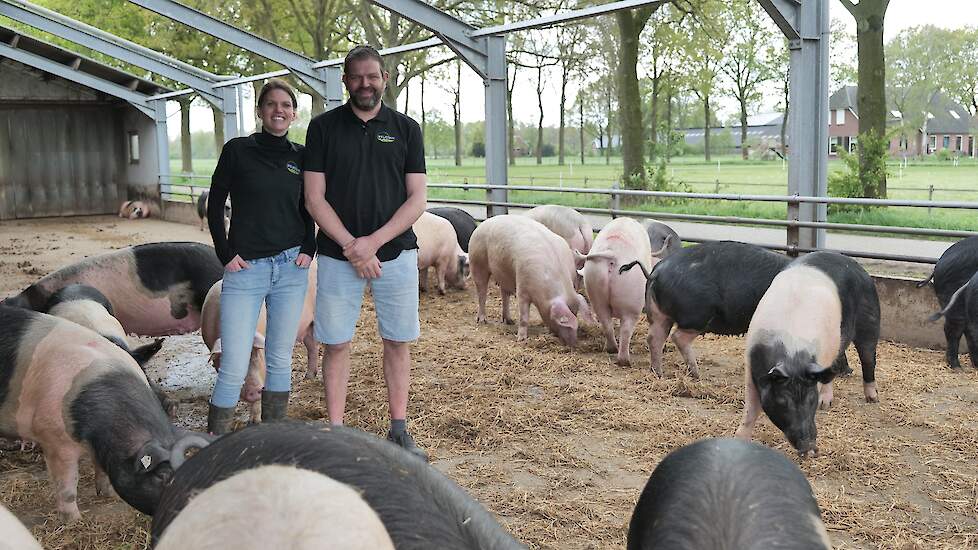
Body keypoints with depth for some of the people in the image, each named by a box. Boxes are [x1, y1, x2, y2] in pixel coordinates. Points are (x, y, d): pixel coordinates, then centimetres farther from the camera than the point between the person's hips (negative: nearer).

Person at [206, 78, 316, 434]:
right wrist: (226, 255, -4)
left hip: (291, 268, 3)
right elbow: (215, 207, 3)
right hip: (245, 270, -3)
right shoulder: (237, 151, -1)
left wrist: (309, 249, 4)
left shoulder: (301, 158, 7)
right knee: (234, 368, -7)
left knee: (280, 359, 9)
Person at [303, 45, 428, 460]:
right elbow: (314, 198, -2)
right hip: (337, 254, -1)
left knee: (398, 342, 6)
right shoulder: (324, 127, 3)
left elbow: (417, 200, 0)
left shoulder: (406, 129, 5)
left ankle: (398, 431, 17)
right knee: (336, 344, 3)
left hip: (396, 252, 1)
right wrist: (350, 244, -12)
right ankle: (336, 430, 13)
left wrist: (373, 241, -12)